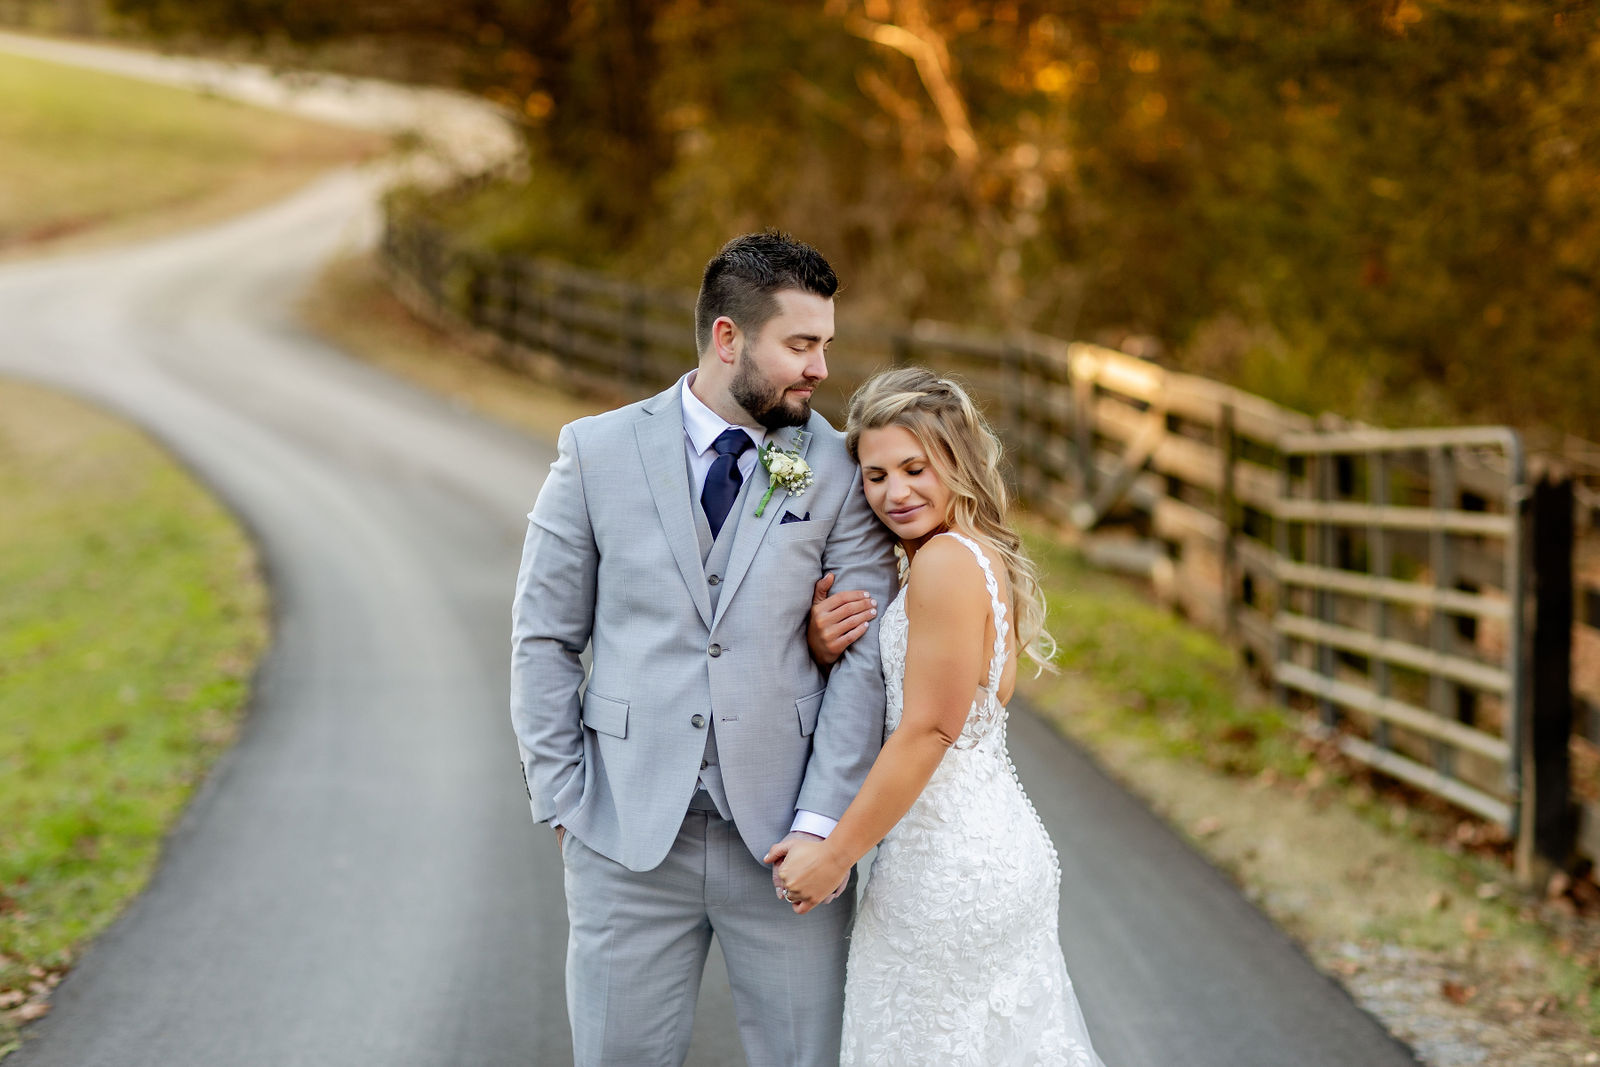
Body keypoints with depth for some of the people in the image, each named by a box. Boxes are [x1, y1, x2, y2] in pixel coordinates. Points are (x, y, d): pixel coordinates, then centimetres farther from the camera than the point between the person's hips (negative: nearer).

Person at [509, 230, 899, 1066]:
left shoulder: (839, 472, 0)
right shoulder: (598, 454, 1)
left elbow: (866, 657, -3)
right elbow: (544, 637, 5)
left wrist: (820, 821, -10)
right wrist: (561, 802, 0)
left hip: (783, 835, 0)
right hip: (628, 832, 0)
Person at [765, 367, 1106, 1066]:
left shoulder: (945, 561, -18)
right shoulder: (985, 556, 12)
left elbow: (928, 730, -21)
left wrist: (834, 854, -14)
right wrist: (828, 649, -1)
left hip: (949, 863, -10)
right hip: (995, 843, 10)